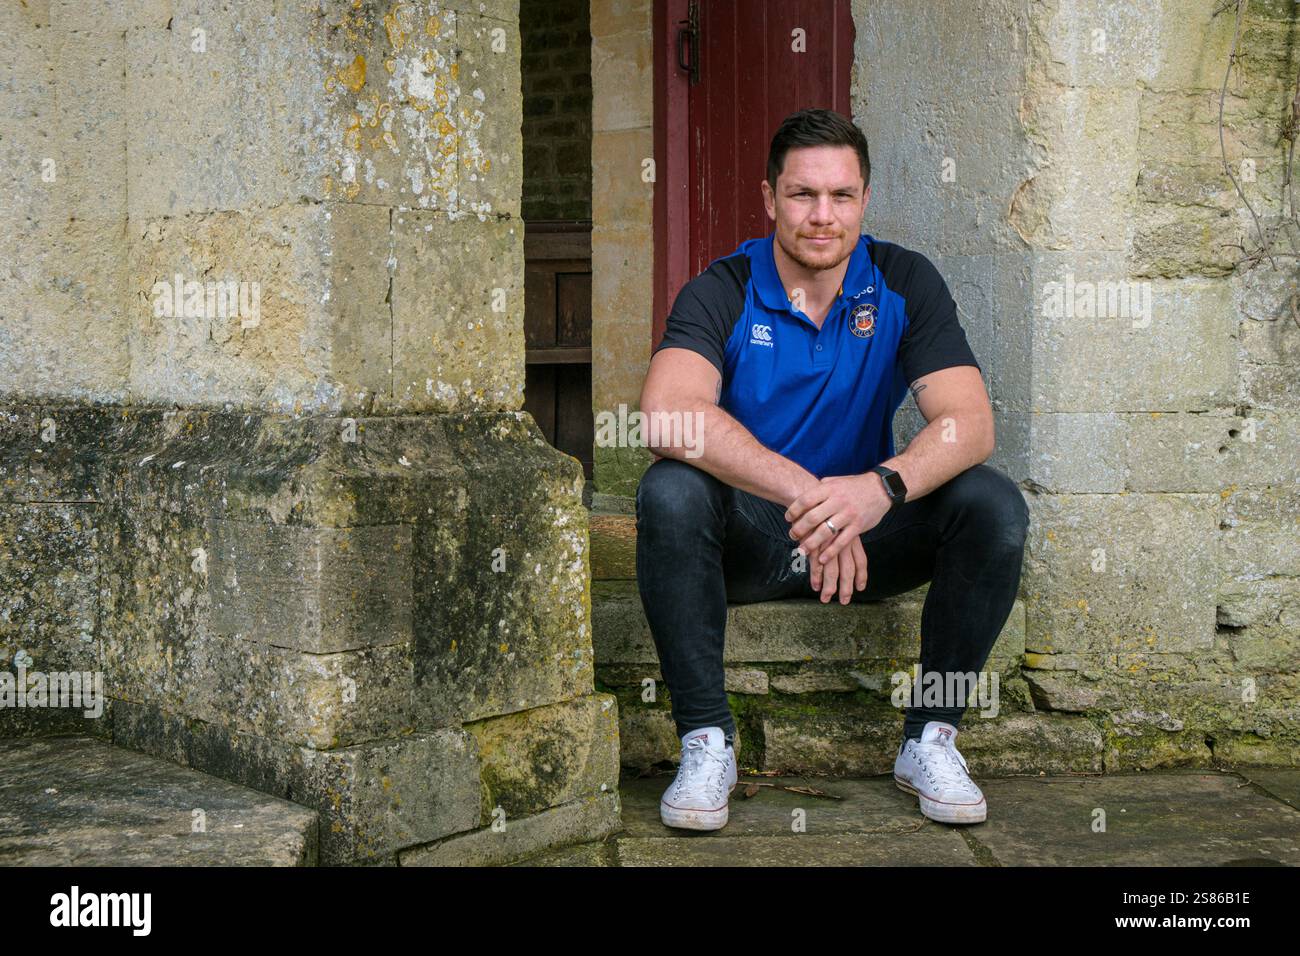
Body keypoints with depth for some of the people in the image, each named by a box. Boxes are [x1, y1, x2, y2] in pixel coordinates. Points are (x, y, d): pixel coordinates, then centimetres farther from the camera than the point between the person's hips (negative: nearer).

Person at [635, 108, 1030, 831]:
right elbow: (668, 415, -30)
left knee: (993, 504, -23)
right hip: (748, 538, -1)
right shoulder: (722, 292, -10)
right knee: (671, 492, -32)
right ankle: (708, 741, -21)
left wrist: (884, 486, -38)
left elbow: (970, 422, -17)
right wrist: (802, 492, -41)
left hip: (870, 537, 2)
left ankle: (930, 739, -10)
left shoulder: (905, 284, -4)